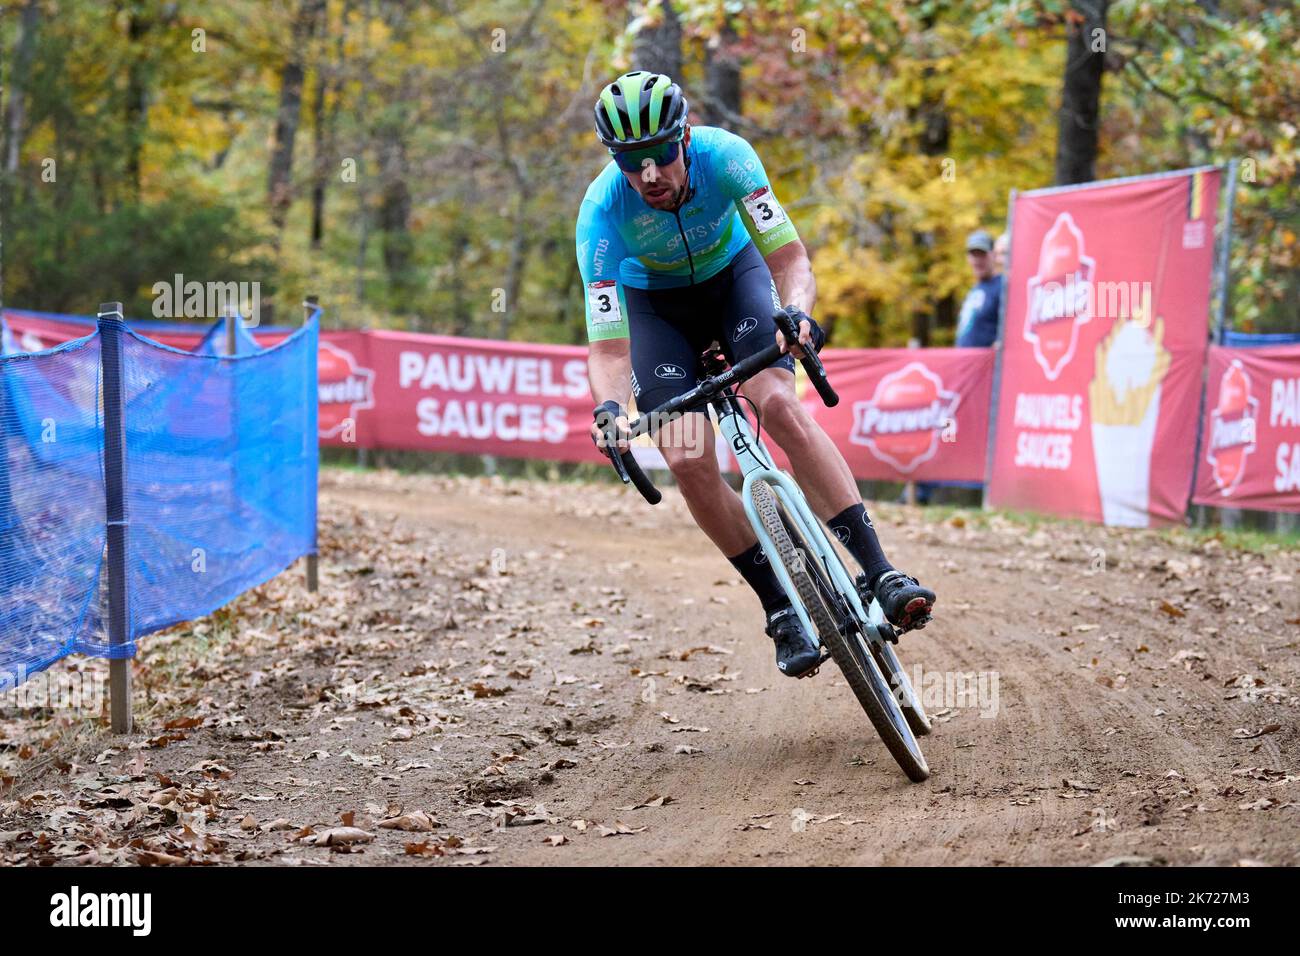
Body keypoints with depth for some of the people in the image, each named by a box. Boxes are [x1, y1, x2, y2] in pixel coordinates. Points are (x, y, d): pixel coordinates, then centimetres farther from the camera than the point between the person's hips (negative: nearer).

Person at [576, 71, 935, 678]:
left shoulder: (724, 155, -32)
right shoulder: (602, 211, -32)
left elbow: (789, 257, -30)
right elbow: (608, 348, -32)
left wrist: (797, 312, -51)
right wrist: (609, 407, -52)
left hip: (733, 271, 0)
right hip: (655, 300, 1)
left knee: (780, 405, -27)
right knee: (687, 461, -17)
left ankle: (880, 575, -27)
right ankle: (782, 612, -4)